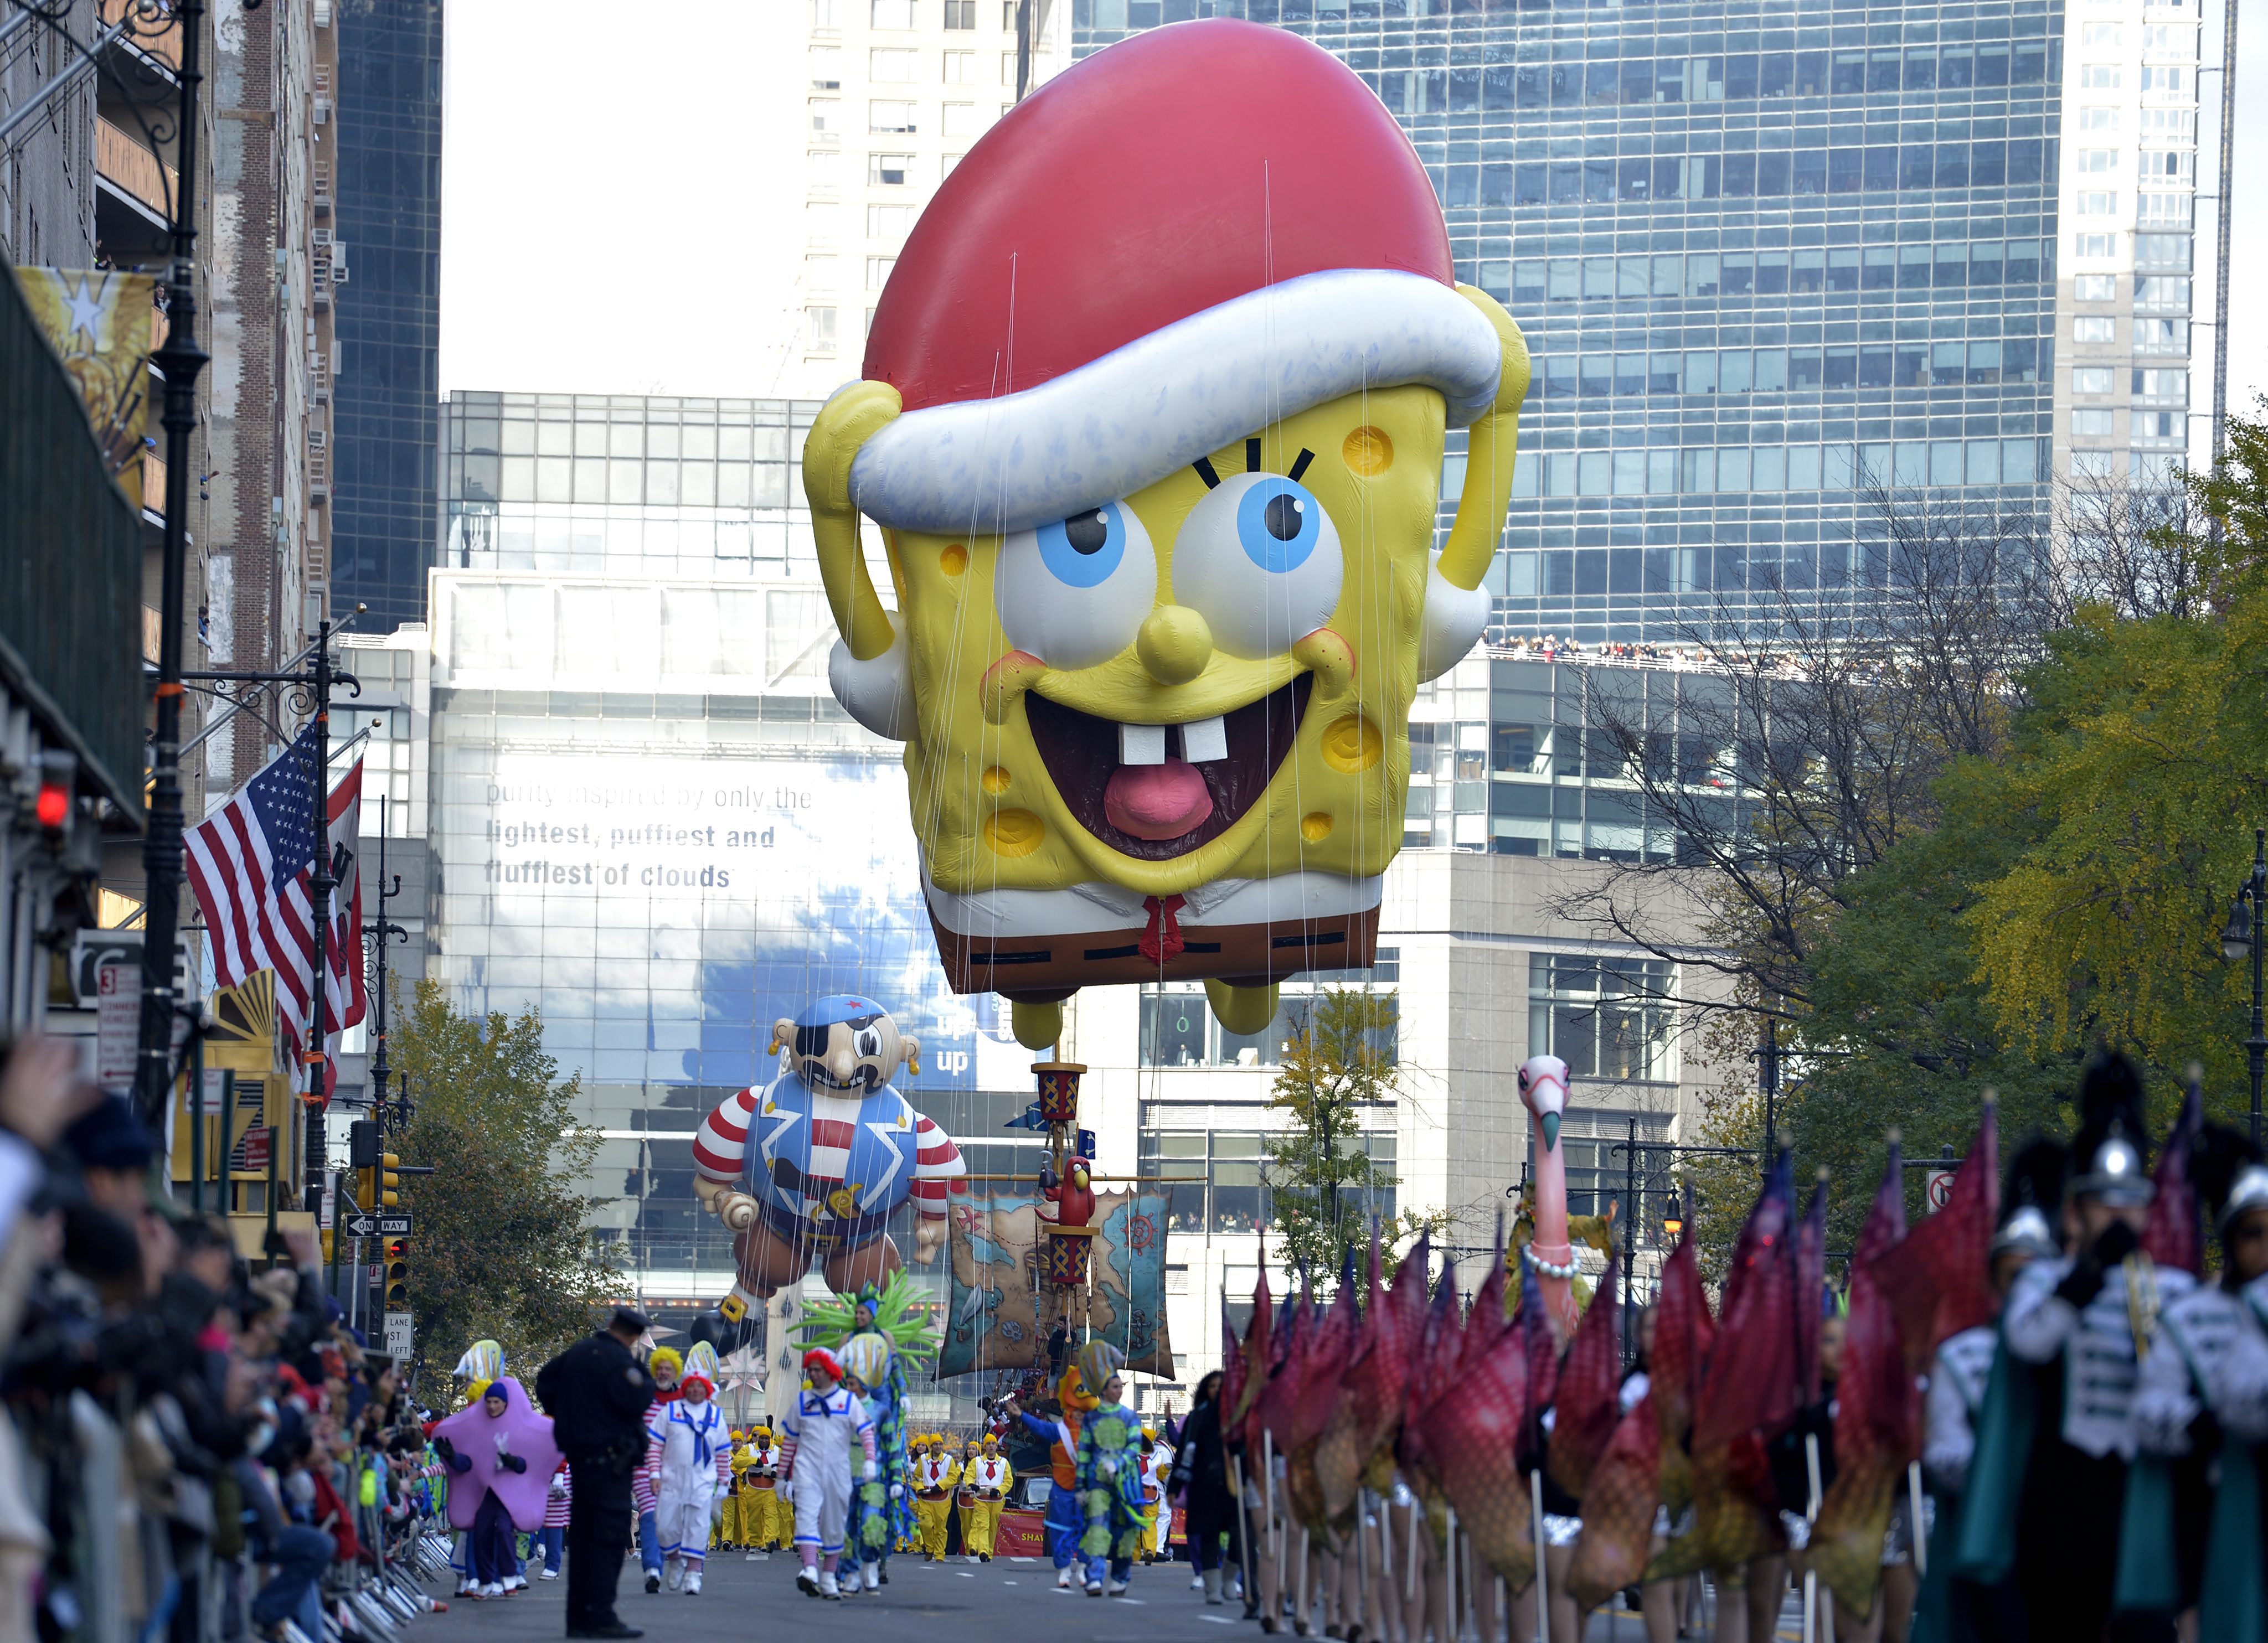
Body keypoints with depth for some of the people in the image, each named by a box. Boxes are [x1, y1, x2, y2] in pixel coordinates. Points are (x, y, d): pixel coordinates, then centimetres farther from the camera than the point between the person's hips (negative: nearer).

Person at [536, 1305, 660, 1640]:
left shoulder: (578, 1352, 13)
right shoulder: (618, 1360, -14)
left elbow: (545, 1382, 23)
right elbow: (637, 1400, -22)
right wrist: (646, 1379, -4)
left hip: (579, 1455, 9)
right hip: (609, 1458, -9)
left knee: (582, 1535, 12)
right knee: (610, 1536, -8)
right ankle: (600, 1615, -13)